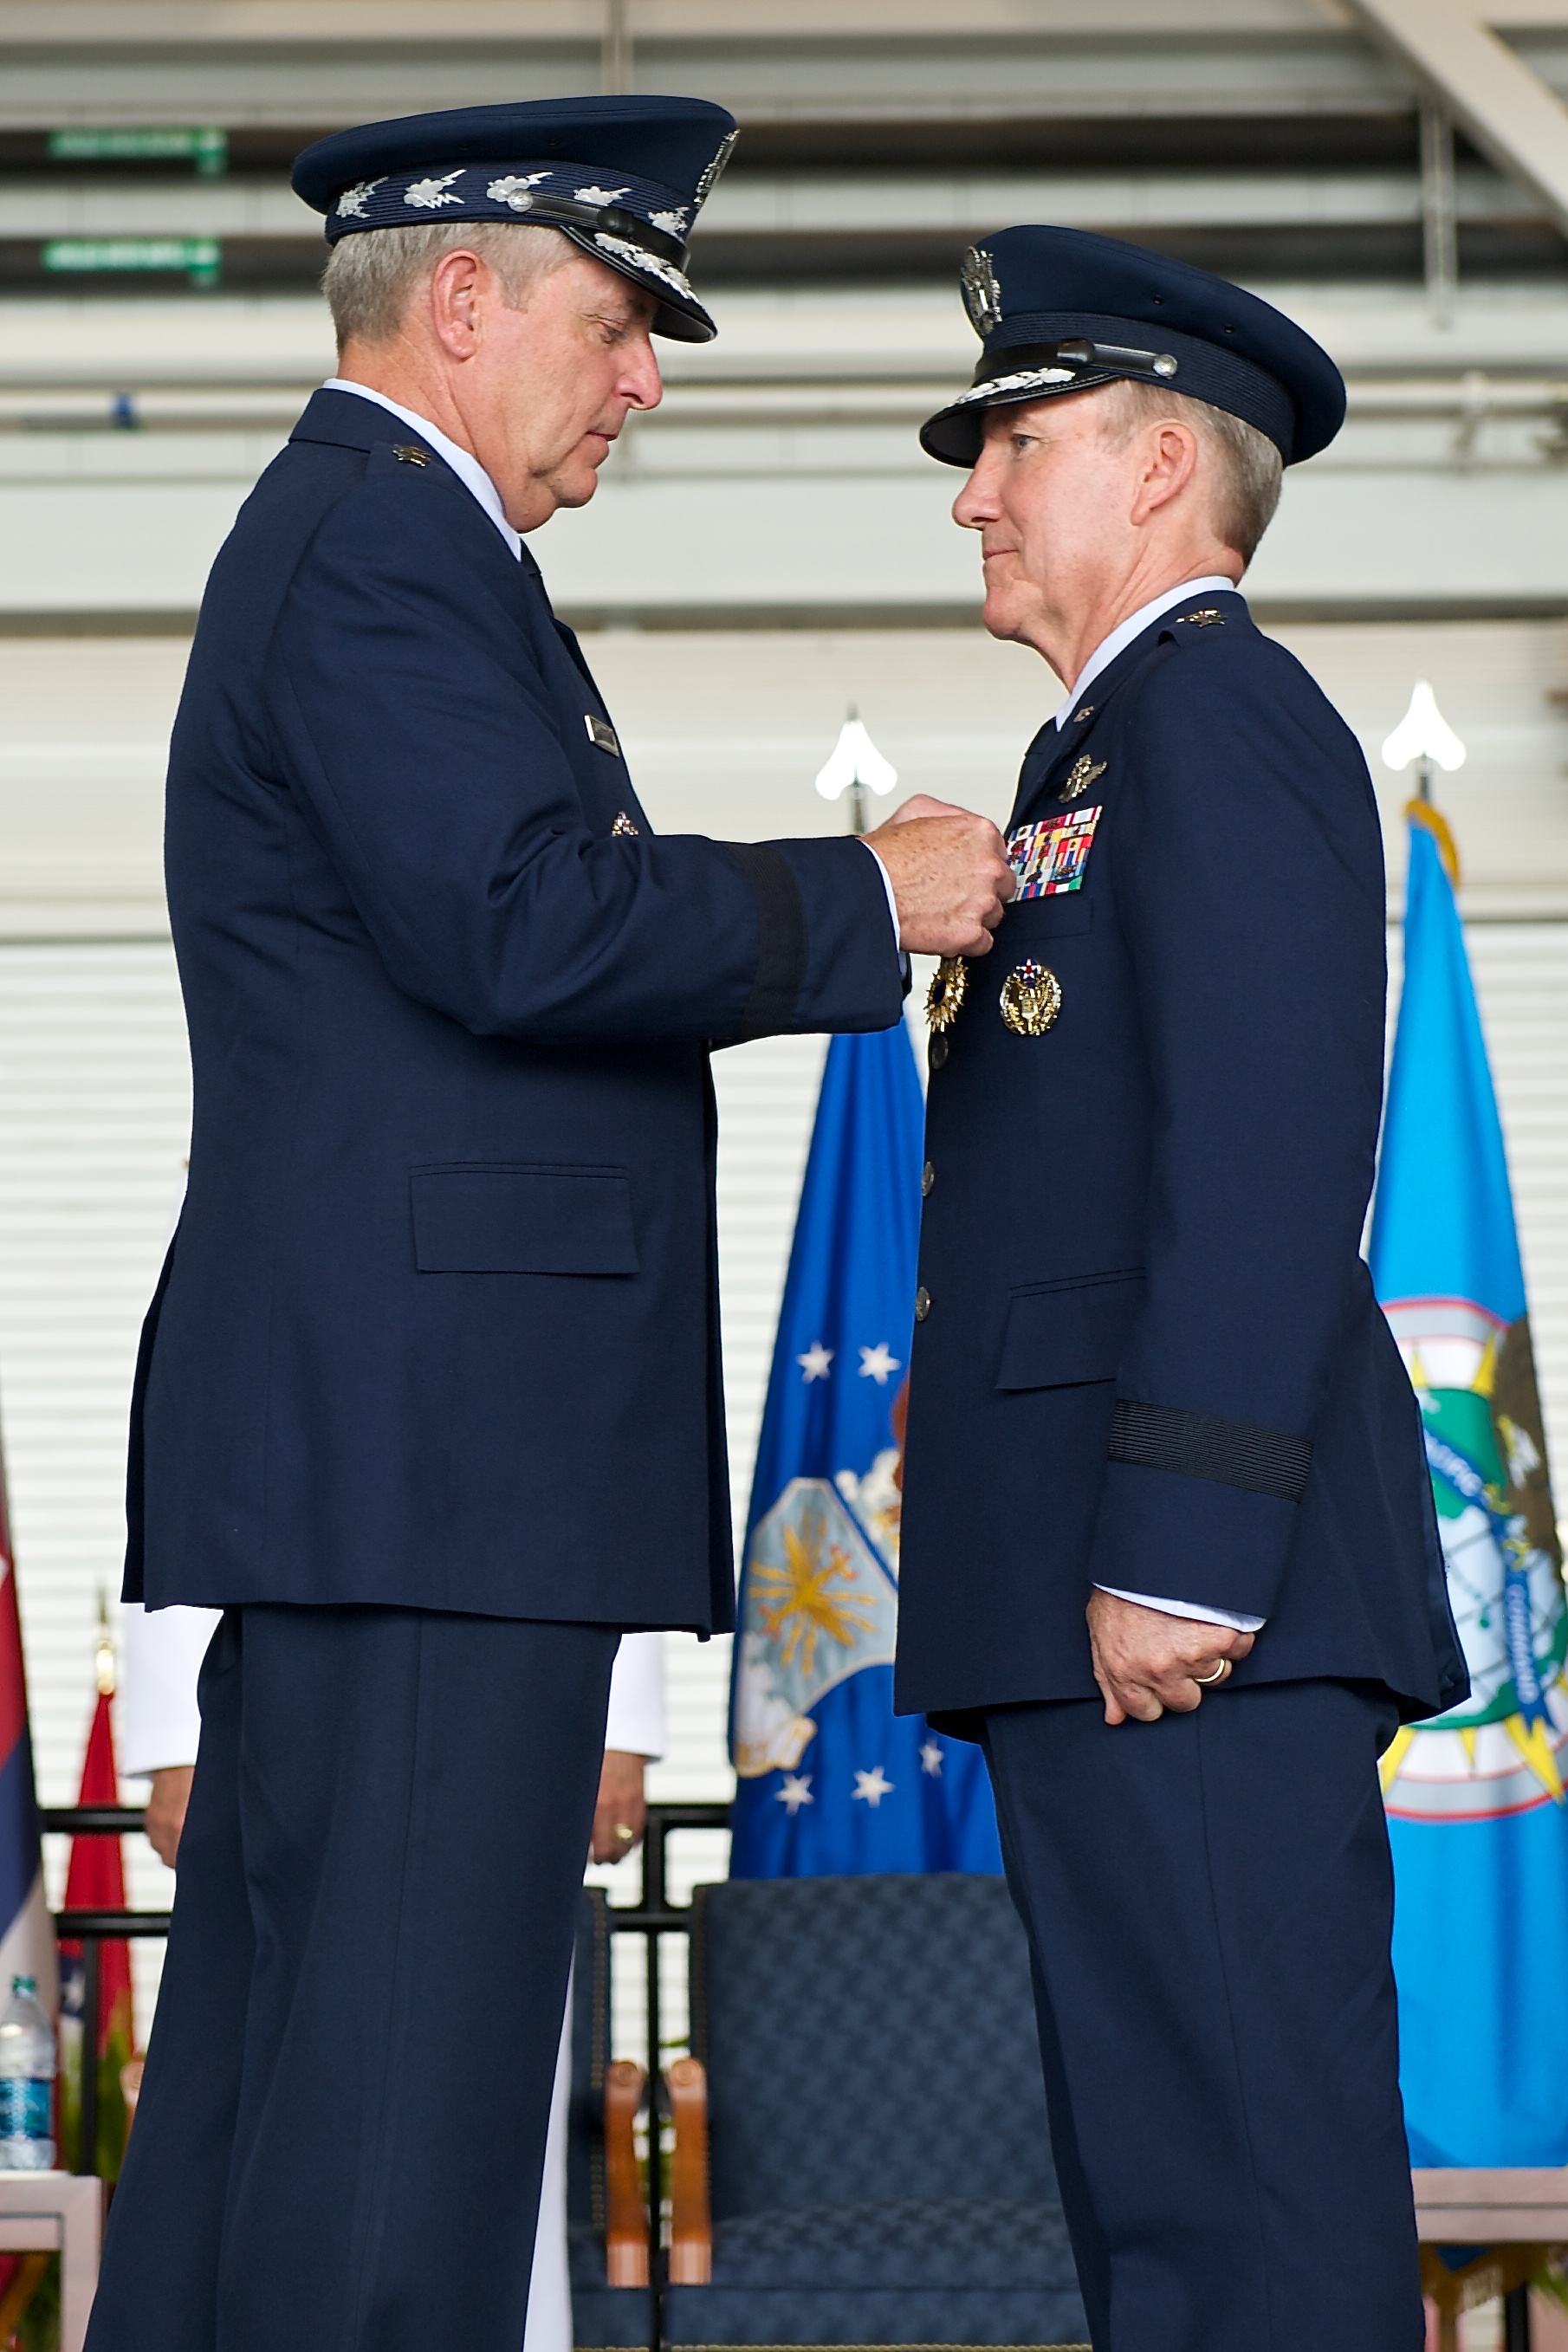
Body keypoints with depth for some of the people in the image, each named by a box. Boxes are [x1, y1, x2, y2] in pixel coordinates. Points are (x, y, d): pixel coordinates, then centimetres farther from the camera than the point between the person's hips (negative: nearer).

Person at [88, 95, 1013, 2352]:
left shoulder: (352, 538, 25)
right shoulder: (385, 549, -9)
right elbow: (521, 923, -21)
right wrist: (861, 898, -11)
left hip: (354, 1450, 11)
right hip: (430, 1431, -11)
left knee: (268, 2049, 9)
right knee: (398, 2090, -12)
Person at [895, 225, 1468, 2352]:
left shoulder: (1215, 709, -6)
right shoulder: (1126, 746, 26)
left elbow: (1269, 1152, -17)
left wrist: (1177, 1549, -23)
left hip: (1185, 1612, -11)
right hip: (1104, 1613, 11)